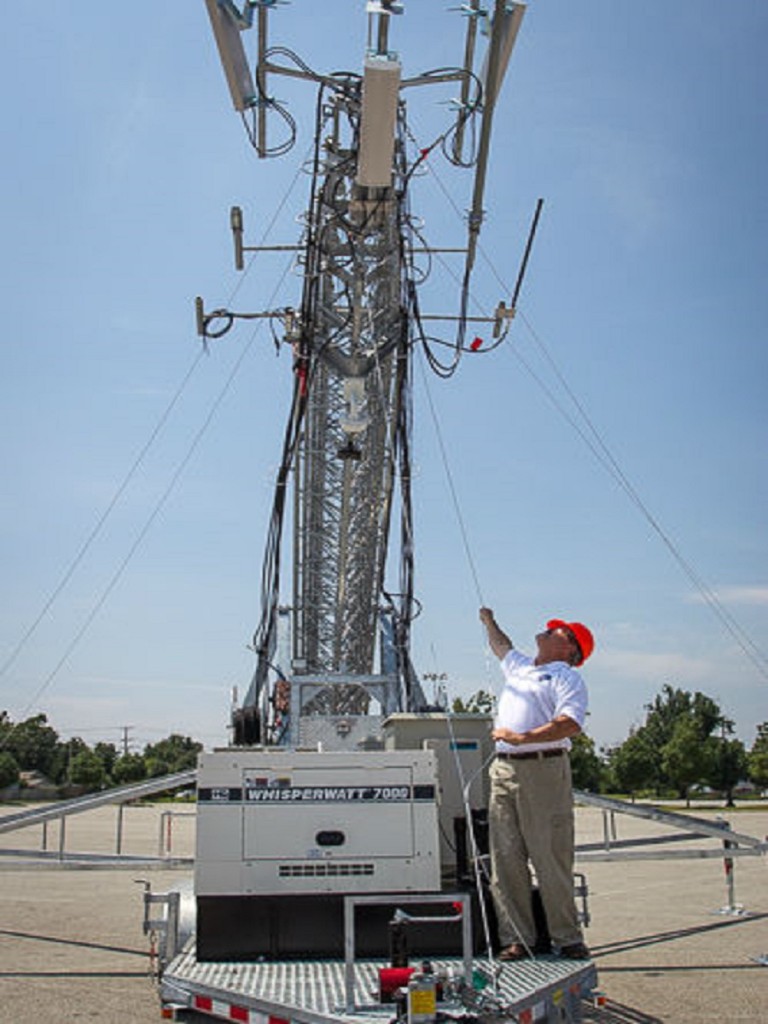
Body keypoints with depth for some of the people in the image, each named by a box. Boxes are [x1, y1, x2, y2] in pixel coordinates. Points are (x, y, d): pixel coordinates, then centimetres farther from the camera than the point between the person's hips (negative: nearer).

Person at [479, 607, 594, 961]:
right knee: (506, 858, 3)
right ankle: (516, 938, 8)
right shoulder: (519, 666, 24)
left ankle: (567, 938, 6)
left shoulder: (567, 677, 1)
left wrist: (521, 737, -20)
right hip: (503, 770, 6)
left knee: (552, 859, -4)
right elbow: (501, 647, 48)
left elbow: (570, 723, -15)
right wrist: (489, 622, 45)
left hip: (544, 769, -6)